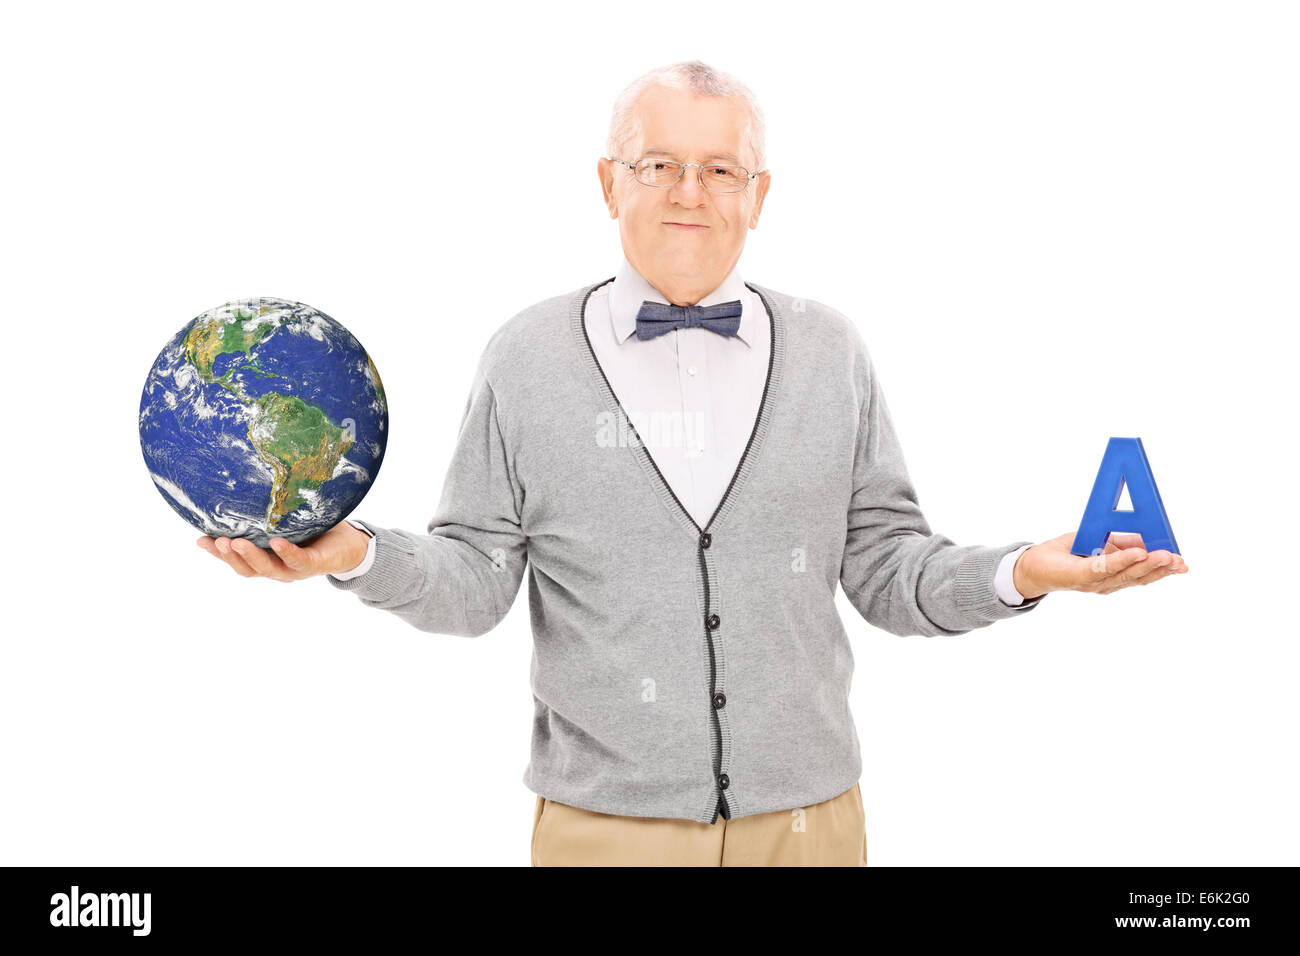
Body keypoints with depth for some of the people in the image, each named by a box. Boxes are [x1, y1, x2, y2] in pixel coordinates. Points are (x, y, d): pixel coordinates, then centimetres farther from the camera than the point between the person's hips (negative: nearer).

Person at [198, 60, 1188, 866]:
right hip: (603, 826, -1)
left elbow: (888, 565, 3)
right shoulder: (526, 356, -1)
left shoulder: (832, 351, 3)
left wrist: (1017, 573, -13)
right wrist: (359, 553, -18)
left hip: (808, 820, 2)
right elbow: (477, 578, -1)